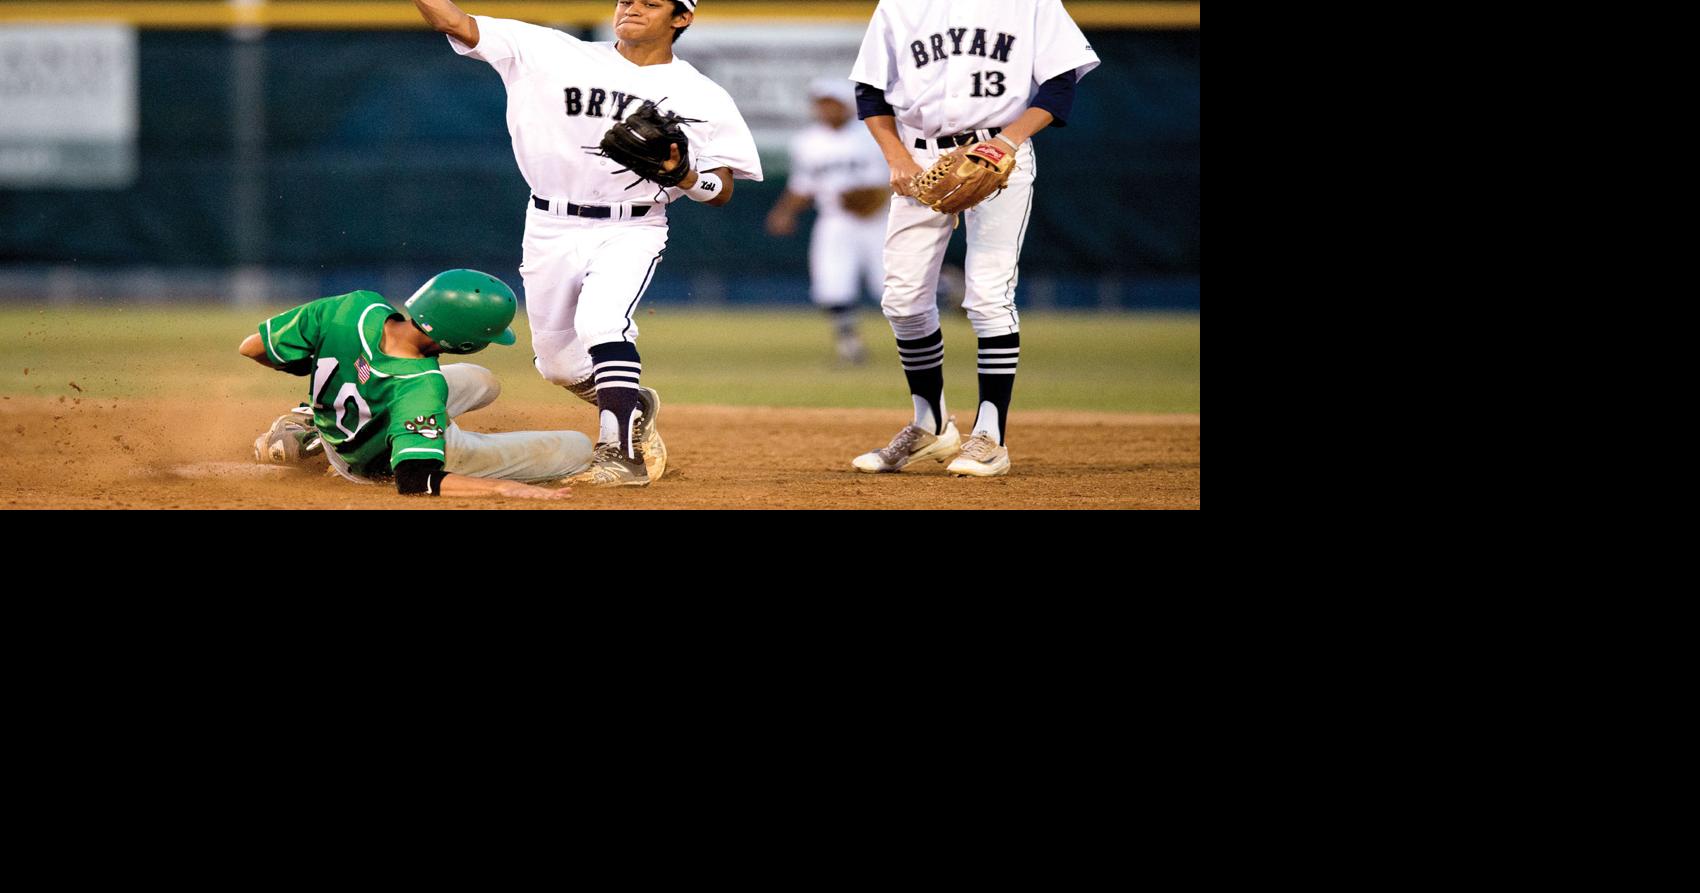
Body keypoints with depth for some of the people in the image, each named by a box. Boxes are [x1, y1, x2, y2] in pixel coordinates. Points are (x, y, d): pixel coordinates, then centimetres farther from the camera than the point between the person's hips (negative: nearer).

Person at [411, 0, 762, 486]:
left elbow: (721, 192, -2)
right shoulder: (554, 54, -1)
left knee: (599, 319, -30)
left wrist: (683, 174, -22)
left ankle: (623, 451, -25)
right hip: (550, 231, 3)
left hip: (632, 232, -3)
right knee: (558, 364, 11)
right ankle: (630, 404, 41)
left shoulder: (702, 98, -2)